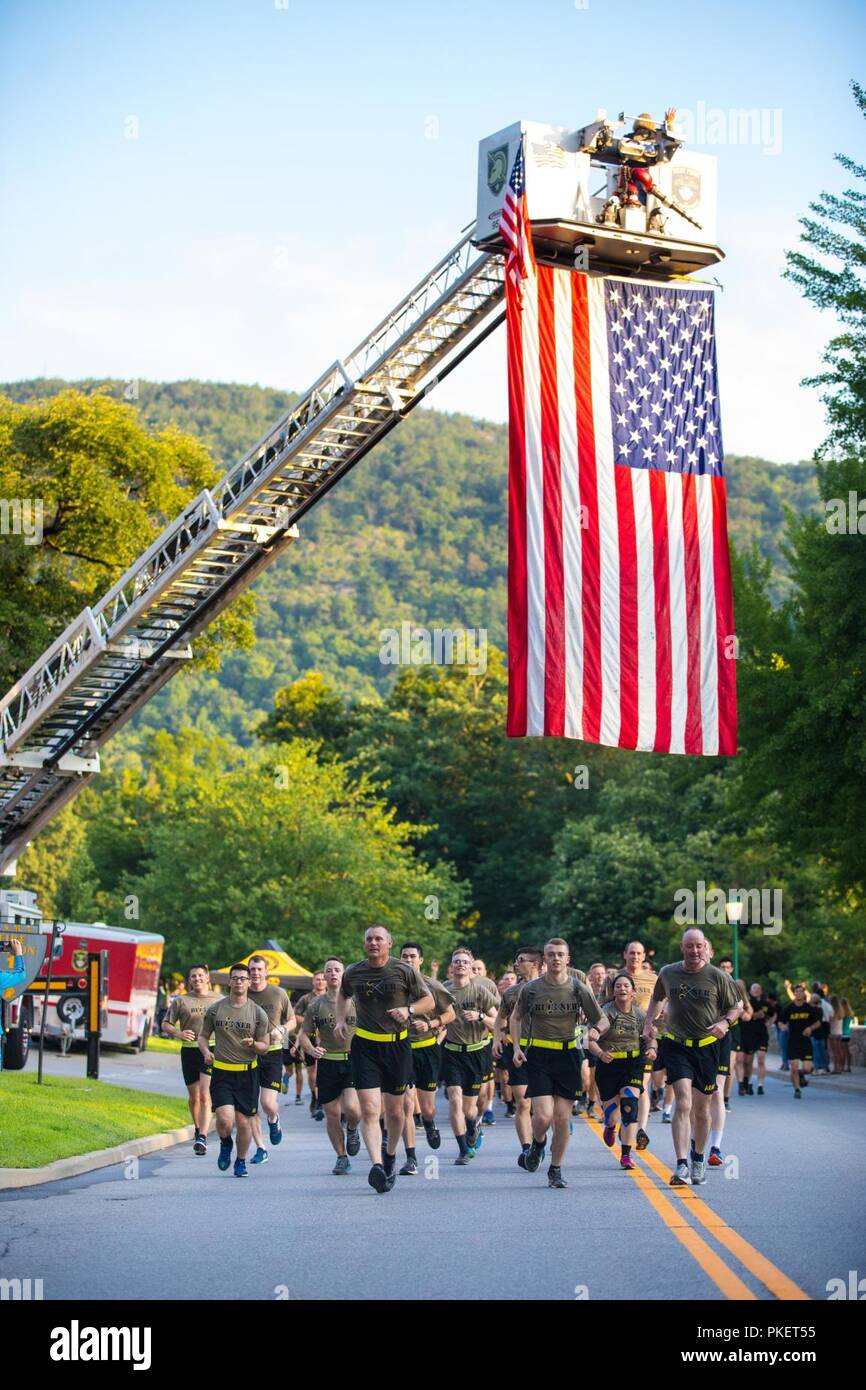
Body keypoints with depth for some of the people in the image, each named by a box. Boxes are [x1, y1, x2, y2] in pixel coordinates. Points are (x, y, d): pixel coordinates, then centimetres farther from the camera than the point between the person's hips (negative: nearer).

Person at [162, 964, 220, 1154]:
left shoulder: (219, 1000, 7)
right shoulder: (181, 1001, 6)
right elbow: (166, 1024, 8)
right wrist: (178, 1033, -11)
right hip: (189, 1051, 2)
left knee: (205, 1096, -15)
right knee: (194, 1097, 12)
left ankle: (202, 1138, -20)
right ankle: (198, 1129, 37)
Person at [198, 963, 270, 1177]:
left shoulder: (258, 1013, 2)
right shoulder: (214, 1010, 3)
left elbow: (265, 1047, 7)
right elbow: (203, 1035, 14)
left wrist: (253, 1044, -16)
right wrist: (206, 1051, -7)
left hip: (247, 1073, 1)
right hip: (221, 1073, -1)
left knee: (243, 1121, 2)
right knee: (225, 1119, -16)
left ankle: (241, 1161, 25)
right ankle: (225, 1144, 19)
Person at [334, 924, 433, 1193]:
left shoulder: (404, 971, -5)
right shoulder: (353, 973, 2)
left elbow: (429, 1001, 3)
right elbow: (343, 995, 24)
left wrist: (409, 1010, -16)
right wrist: (341, 1020, 8)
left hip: (397, 1045, 0)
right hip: (364, 1046, 0)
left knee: (394, 1110, 11)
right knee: (369, 1109, -15)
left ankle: (390, 1155, 37)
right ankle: (376, 1164, -26)